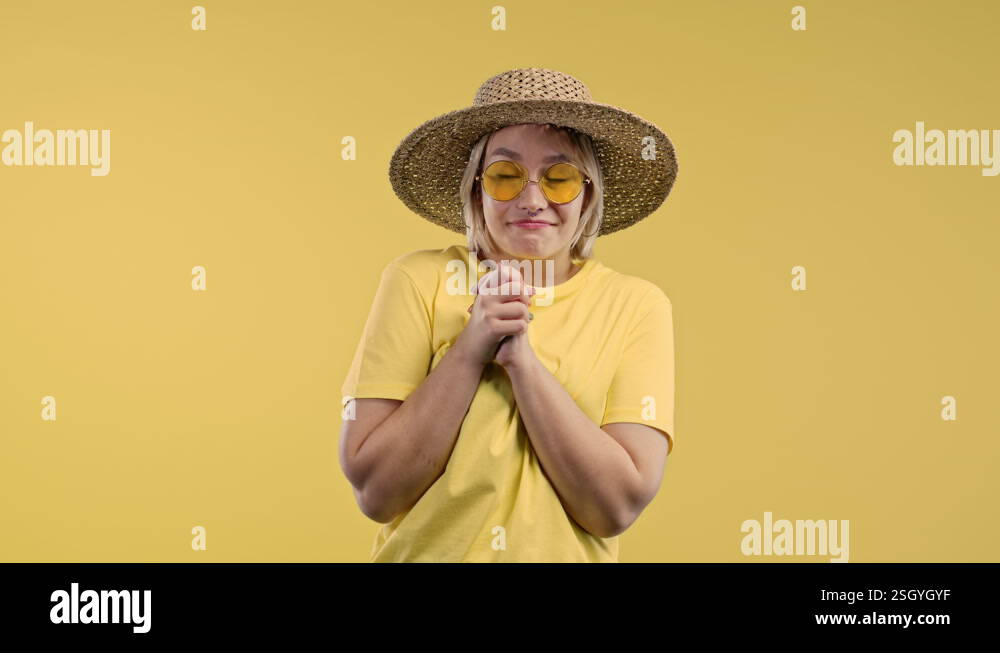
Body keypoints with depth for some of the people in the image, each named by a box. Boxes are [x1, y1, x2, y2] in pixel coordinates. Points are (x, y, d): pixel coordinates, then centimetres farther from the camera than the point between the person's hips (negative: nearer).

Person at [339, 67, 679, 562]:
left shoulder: (636, 306, -6)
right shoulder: (418, 281, -8)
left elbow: (617, 507, -15)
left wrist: (520, 357, -20)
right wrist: (471, 348, -20)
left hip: (565, 554, 1)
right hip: (428, 551, 0)